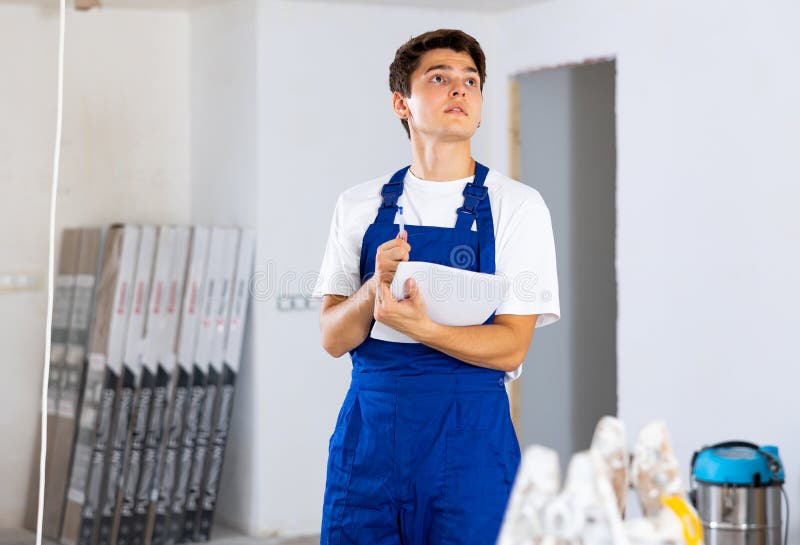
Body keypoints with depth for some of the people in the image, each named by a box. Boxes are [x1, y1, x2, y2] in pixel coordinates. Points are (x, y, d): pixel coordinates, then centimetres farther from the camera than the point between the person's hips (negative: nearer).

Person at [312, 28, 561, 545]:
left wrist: (420, 327, -22)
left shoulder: (517, 205, -1)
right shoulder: (360, 206, 8)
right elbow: (333, 338, 4)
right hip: (366, 431, 2)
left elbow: (511, 347, -6)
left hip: (469, 441, -2)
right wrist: (377, 286, -16)